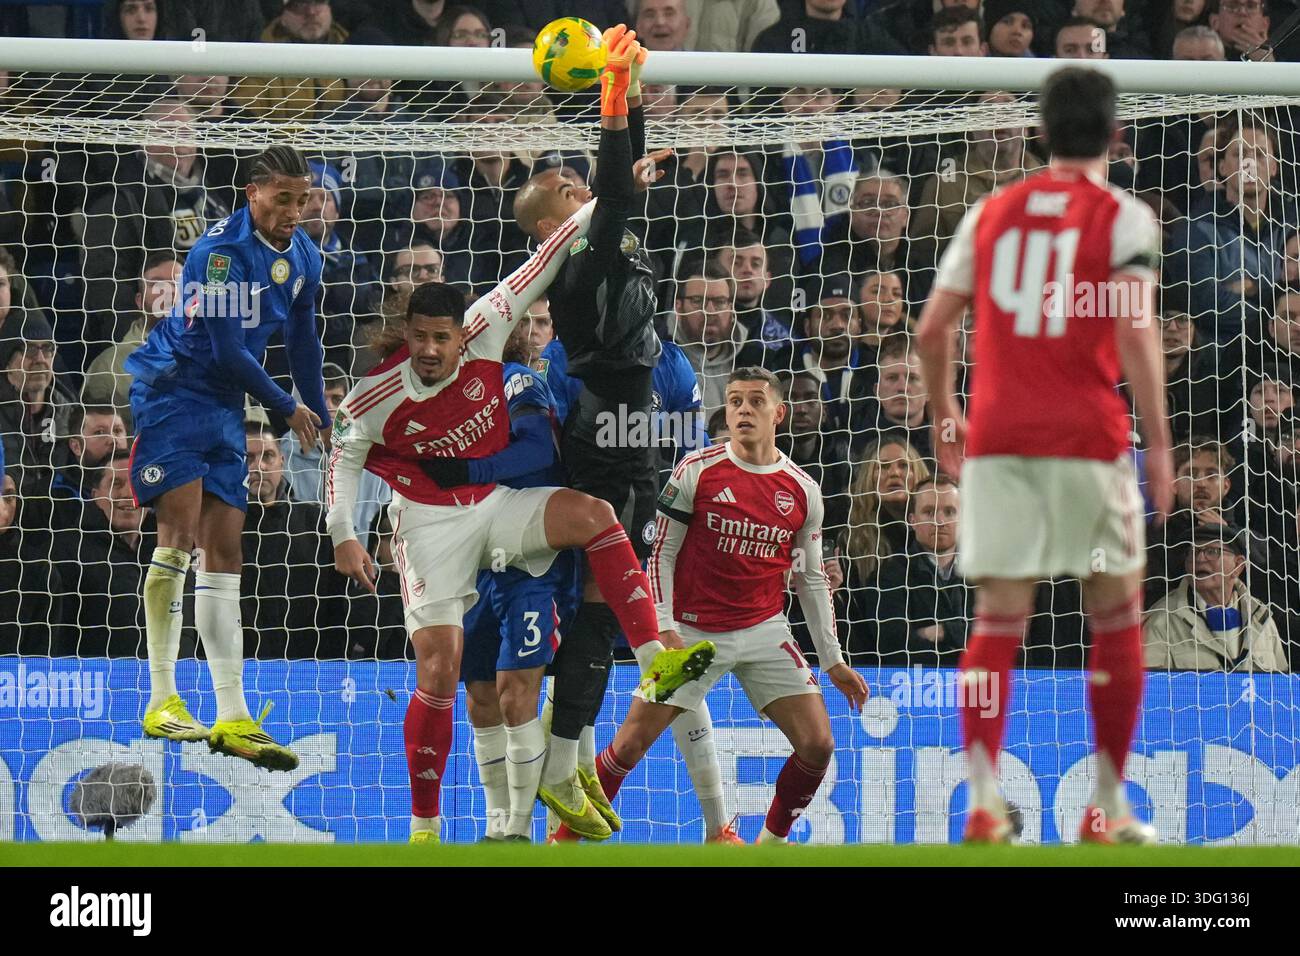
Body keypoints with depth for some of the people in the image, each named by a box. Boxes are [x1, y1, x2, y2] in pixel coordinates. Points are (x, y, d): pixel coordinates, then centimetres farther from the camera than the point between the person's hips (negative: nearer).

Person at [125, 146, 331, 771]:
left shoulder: (304, 257, 7)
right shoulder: (220, 249, -18)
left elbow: (303, 344, 19)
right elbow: (227, 350, -19)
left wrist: (321, 425, 22)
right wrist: (287, 409, -7)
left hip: (225, 409, 7)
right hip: (172, 391, -7)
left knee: (224, 551, 3)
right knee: (181, 531, -17)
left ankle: (232, 719, 0)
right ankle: (162, 700, -13)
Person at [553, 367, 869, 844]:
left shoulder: (802, 491, 2)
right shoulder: (697, 471, -6)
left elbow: (811, 578, 11)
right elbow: (662, 554, -2)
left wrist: (833, 661, 10)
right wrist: (663, 629, -13)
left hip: (764, 630, 2)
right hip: (693, 632, -2)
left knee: (817, 744, -9)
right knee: (630, 743, -8)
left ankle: (771, 843, 12)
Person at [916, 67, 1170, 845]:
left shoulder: (992, 213, 10)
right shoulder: (1125, 219, -1)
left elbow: (933, 328, 10)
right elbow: (1135, 331, -13)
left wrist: (944, 416, 24)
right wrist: (1159, 443, -11)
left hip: (996, 440, 3)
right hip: (1087, 442, -3)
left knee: (998, 623, 3)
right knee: (1117, 618, 11)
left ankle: (983, 804, -9)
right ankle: (1109, 807, 11)